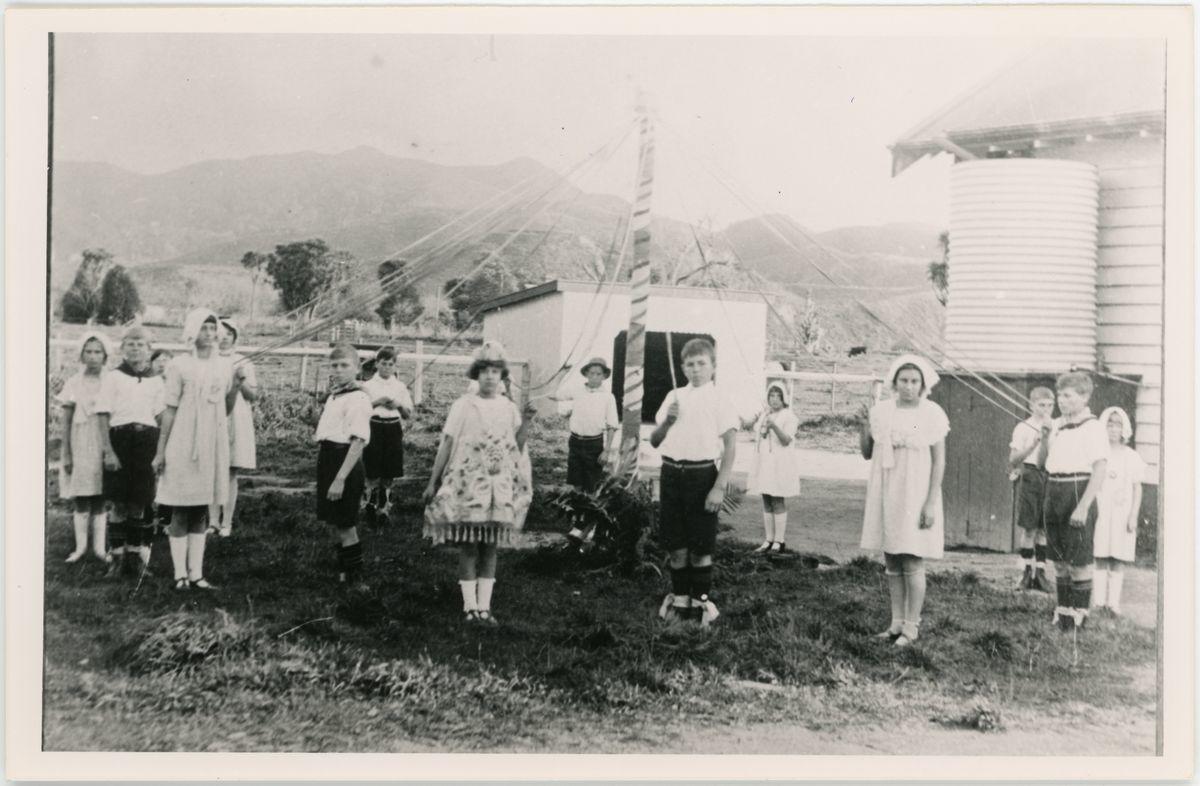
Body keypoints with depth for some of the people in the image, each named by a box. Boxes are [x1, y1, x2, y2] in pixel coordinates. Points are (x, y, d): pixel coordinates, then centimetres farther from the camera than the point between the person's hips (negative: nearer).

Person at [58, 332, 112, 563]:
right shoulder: (73, 384, 3)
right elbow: (66, 422, 4)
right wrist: (66, 455, -1)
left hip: (103, 446, 0)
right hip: (80, 447, 0)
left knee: (100, 500, 0)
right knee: (81, 500, 3)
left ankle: (100, 546, 5)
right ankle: (81, 545, 10)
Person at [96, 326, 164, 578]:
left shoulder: (155, 381, 11)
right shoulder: (113, 377, 3)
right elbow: (104, 417, -1)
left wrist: (160, 451, 4)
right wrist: (108, 451, -9)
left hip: (147, 441, 2)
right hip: (119, 439, -2)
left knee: (140, 504, 4)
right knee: (119, 504, -1)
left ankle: (136, 554, 13)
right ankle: (118, 556, 7)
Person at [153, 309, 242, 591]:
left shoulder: (225, 366, 7)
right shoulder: (179, 365, -5)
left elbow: (226, 411, 10)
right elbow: (170, 410, -4)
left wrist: (236, 386, -5)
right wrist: (160, 451, -5)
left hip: (213, 446, 4)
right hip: (183, 445, -4)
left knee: (201, 513, 9)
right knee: (180, 512, 0)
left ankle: (196, 573, 13)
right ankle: (180, 574, 7)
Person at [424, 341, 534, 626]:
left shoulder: (509, 408, 7)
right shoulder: (463, 405, -2)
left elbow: (517, 450, 7)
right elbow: (446, 445, 0)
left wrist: (525, 422, -6)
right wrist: (433, 482, -1)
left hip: (499, 488, 3)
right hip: (467, 485, -3)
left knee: (490, 547, 5)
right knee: (468, 546, -1)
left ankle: (484, 606, 11)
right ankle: (469, 606, 6)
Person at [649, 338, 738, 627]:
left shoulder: (719, 399, -3)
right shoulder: (674, 397, 10)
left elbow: (730, 446, -7)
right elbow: (654, 441, 12)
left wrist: (719, 487, -14)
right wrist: (667, 422, -9)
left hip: (701, 475, -4)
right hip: (671, 473, 4)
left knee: (700, 547, 2)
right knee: (676, 546, 9)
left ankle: (701, 601, 16)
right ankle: (679, 598, 22)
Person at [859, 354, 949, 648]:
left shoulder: (931, 414, -6)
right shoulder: (881, 410, 4)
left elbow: (939, 461, -6)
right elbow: (867, 453, 9)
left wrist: (931, 502, -12)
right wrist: (864, 427, -9)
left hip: (914, 495, -4)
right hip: (885, 494, 4)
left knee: (913, 564, -4)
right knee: (891, 563, 9)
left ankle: (912, 626, 5)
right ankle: (897, 622, 17)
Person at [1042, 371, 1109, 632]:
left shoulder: (1093, 428, -9)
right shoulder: (1057, 425, 12)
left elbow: (1099, 470, -15)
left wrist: (1083, 507, -20)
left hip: (1077, 491, -7)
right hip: (1053, 492, 7)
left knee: (1079, 560, 0)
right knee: (1059, 558, 12)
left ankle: (1079, 613, 10)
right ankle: (1062, 610, 21)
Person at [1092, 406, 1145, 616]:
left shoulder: (1131, 456, 6)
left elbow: (1137, 488, 6)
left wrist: (1133, 516, -2)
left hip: (1122, 514, 0)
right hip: (1100, 512, 0)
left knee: (1118, 560, -1)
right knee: (1099, 558, -3)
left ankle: (1113, 602, 3)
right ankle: (1098, 601, 2)